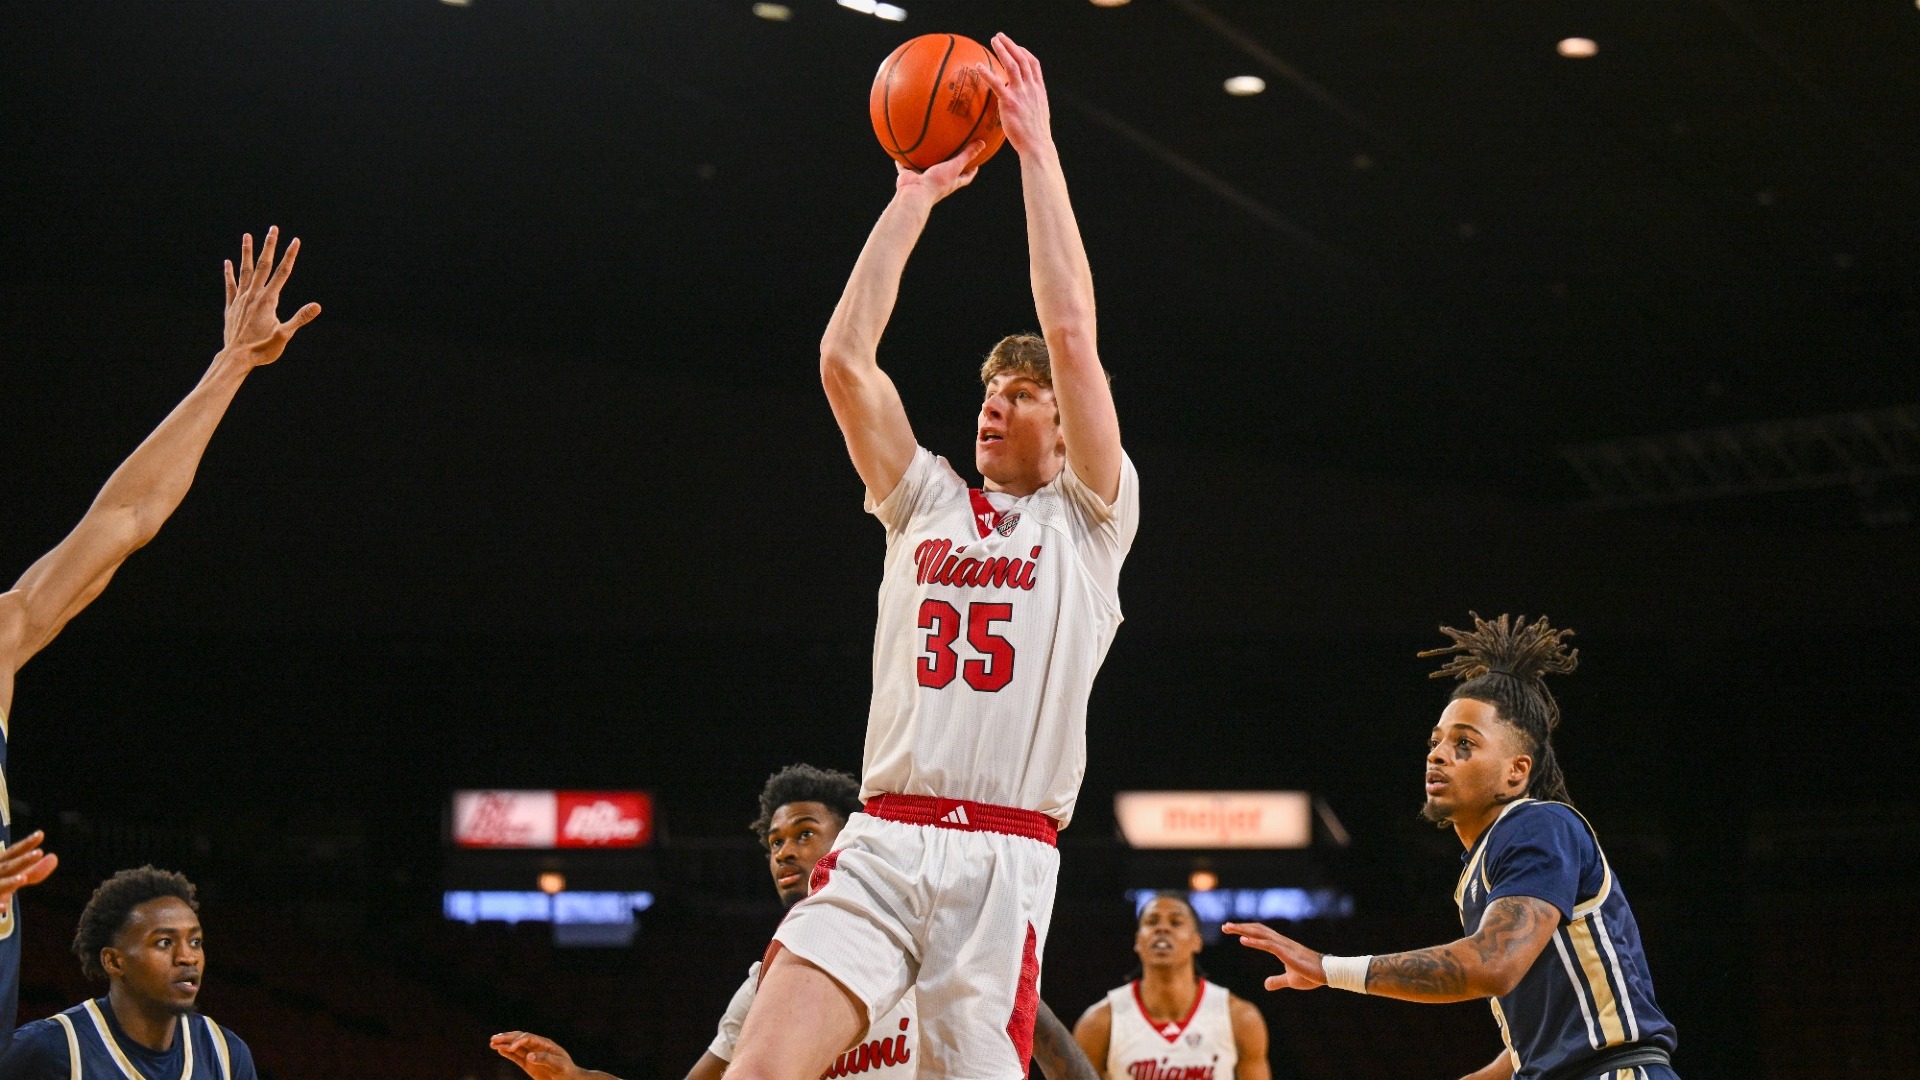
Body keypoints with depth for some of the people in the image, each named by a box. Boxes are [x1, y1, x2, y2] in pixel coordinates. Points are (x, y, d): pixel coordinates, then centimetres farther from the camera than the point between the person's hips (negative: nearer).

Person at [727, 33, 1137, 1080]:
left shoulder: (1087, 517, 10)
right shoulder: (926, 500, 20)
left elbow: (1071, 330, -2)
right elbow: (845, 358, 9)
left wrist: (1037, 147, 1)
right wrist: (916, 193, 10)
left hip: (1004, 864, -3)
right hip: (879, 845, 3)